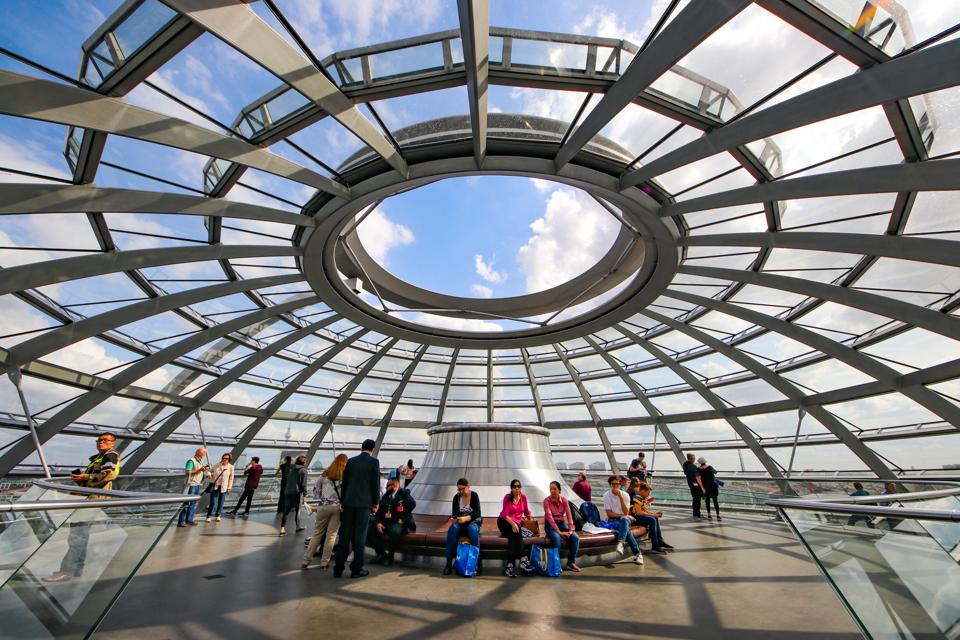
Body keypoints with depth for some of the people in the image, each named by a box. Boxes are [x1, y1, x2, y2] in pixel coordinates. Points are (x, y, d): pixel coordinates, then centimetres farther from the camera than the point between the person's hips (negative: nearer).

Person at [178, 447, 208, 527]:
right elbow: (187, 472, -20)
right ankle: (181, 522, -1)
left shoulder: (200, 461, 17)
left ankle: (189, 520, 16)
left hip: (197, 485, 9)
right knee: (187, 504, -6)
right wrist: (199, 470, -22)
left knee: (194, 504, 10)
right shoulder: (191, 461, -11)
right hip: (191, 485, -9)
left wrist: (204, 469, 6)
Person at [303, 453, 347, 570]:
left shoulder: (324, 474, 6)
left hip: (323, 506, 2)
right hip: (338, 507, -2)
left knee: (317, 533, 14)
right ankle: (324, 563, 12)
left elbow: (316, 491, 9)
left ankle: (306, 561, 17)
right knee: (331, 535, 8)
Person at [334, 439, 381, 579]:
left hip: (348, 502, 4)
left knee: (345, 535, 11)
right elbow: (375, 484, -6)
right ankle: (356, 569, 10)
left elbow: (344, 483, 9)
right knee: (360, 536, 4)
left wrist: (342, 501, 16)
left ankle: (338, 568, 17)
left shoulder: (350, 461, 7)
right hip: (364, 503, -4)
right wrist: (375, 503, 3)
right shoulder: (374, 461, -6)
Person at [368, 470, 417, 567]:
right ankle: (381, 553, 5)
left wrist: (402, 519, -21)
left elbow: (412, 504, -23)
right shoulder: (386, 495, 15)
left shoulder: (404, 493, -5)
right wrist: (378, 522, -8)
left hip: (399, 523, -6)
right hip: (385, 522, 6)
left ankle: (390, 556, -10)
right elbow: (379, 510, 11)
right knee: (369, 531, -14)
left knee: (394, 532, -37)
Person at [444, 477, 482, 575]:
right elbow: (455, 513, -1)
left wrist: (466, 518, -37)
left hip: (473, 521, -2)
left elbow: (477, 513, -19)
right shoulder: (456, 497, 1)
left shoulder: (474, 495, -10)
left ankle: (477, 561, -28)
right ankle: (449, 563, -26)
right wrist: (454, 519, -26)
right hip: (460, 522, 3)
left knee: (472, 529, -37)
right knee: (452, 529, -30)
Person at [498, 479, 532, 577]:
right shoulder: (507, 497, -8)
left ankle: (510, 565, -36)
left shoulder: (523, 497, 2)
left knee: (513, 536, -33)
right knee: (516, 532, -35)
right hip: (504, 521, -3)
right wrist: (513, 524, -33)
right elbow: (505, 515, -18)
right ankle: (522, 559, -41)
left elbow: (526, 512, 17)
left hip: (517, 522, 3)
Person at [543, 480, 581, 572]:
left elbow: (569, 514, -9)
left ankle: (571, 563, -3)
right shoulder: (547, 500, -13)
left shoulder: (564, 500, -1)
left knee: (575, 537, -20)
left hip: (562, 523, 4)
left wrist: (571, 530, -22)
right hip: (550, 524, -4)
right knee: (557, 538, -34)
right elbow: (549, 516, -21)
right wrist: (559, 531, -28)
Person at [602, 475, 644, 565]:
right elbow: (610, 514, -9)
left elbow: (626, 513, -14)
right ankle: (637, 553, -27)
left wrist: (620, 496, -21)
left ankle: (620, 543, -47)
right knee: (626, 528, -33)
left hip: (624, 519, 1)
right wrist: (624, 516, -12)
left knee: (624, 520, -37)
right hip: (612, 520, -1)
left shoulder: (625, 495, -3)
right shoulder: (607, 495, -7)